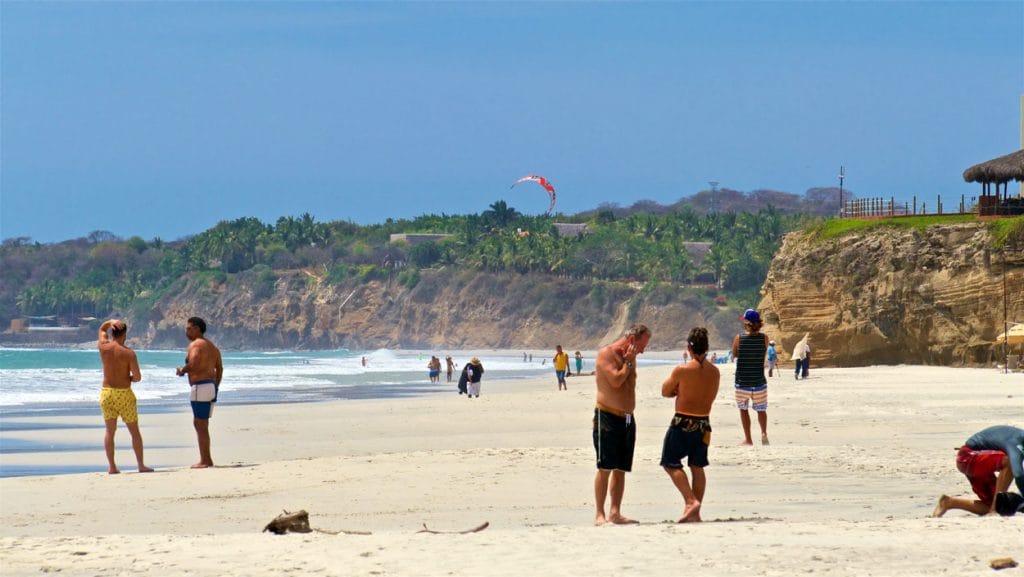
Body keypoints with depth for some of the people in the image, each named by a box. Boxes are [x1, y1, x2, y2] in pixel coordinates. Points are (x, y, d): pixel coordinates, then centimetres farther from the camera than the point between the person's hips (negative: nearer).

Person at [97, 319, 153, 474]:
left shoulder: (103, 347, -2)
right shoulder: (129, 353, -13)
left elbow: (102, 329, 19)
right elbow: (137, 377, -15)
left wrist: (111, 322, 1)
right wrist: (128, 378, 6)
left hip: (106, 392, 3)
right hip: (124, 393, -3)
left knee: (110, 431, 10)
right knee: (134, 431, 9)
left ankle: (111, 466, 5)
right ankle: (141, 465, 12)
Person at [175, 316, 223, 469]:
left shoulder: (195, 344, -10)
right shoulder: (212, 346, 18)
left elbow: (193, 363, -25)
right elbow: (220, 368, 19)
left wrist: (182, 370, -6)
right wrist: (215, 387, 22)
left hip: (200, 387, -9)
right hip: (212, 386, 9)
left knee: (200, 424, -6)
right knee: (202, 424, 16)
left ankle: (204, 460, -6)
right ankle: (207, 459, 17)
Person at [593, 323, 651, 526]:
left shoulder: (630, 358, 17)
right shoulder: (606, 353, -8)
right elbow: (616, 381, -19)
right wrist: (628, 362, -9)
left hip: (627, 418, 8)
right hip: (607, 416, -8)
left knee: (621, 469, 6)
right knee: (605, 468, -9)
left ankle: (615, 513, 9)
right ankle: (600, 515, -9)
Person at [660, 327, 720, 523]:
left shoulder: (682, 370, -15)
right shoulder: (714, 371, 1)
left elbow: (665, 392, -3)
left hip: (683, 423, -6)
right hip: (704, 422, 6)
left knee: (671, 463, 3)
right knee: (697, 467, 12)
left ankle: (691, 501, -12)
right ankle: (695, 512, 13)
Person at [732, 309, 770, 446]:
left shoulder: (739, 338, -10)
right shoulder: (764, 338, -7)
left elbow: (734, 354, 5)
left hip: (742, 382, -1)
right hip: (759, 382, 1)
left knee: (743, 408, 18)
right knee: (761, 409, 16)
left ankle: (748, 439, 16)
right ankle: (764, 432, -9)